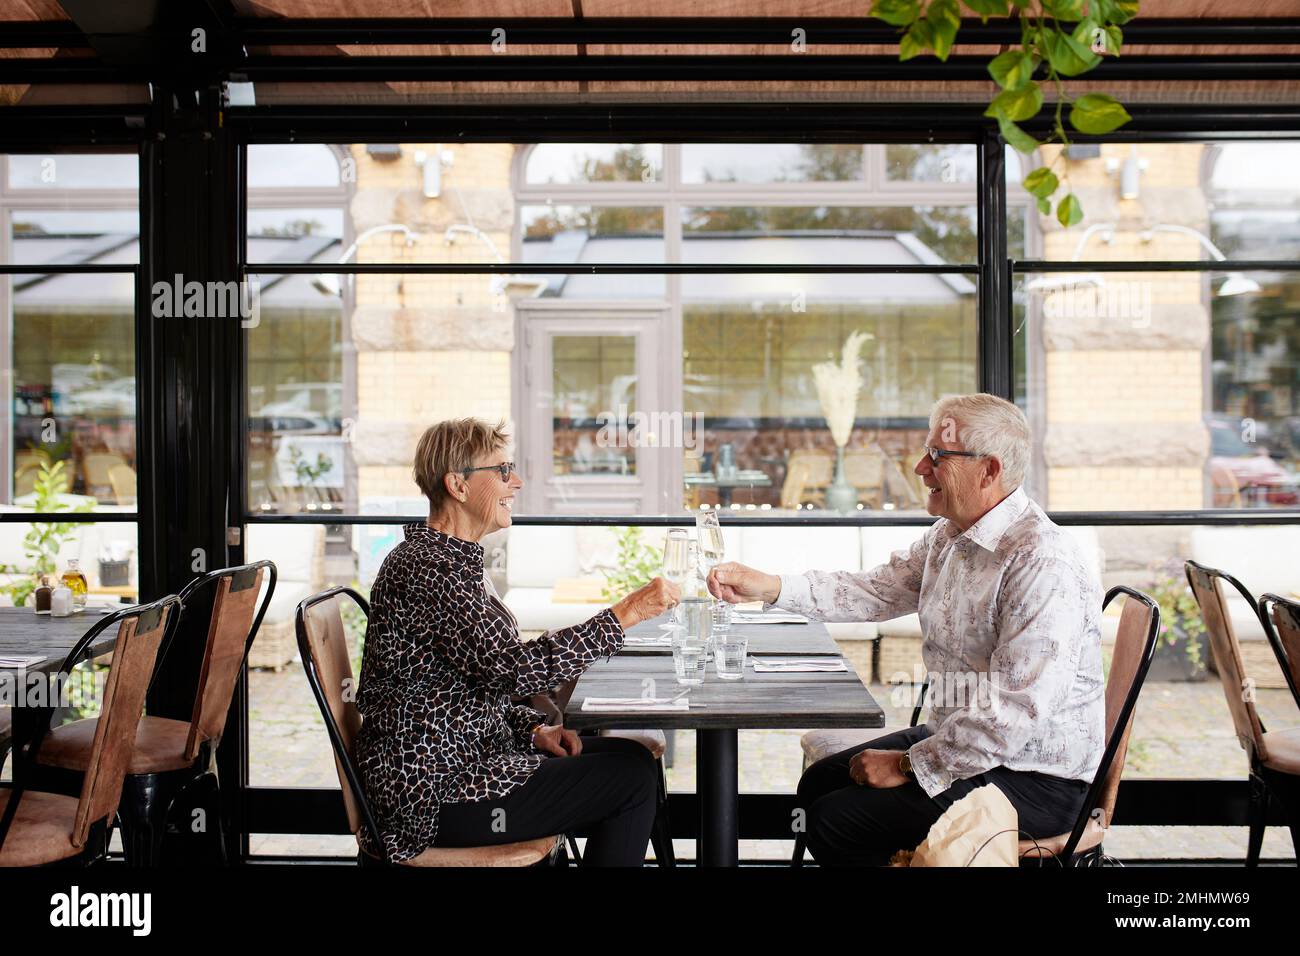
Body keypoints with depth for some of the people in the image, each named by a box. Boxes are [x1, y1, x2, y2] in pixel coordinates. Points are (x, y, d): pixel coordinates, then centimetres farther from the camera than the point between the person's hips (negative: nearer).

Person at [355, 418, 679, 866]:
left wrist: (534, 729, 3)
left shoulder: (452, 559, 14)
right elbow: (512, 668, -27)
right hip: (436, 797, -10)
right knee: (634, 776, -9)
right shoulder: (427, 567, -20)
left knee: (625, 754, 13)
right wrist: (625, 614, -24)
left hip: (460, 758, 11)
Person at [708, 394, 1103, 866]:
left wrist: (910, 765, -20)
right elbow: (877, 590, 13)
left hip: (1034, 778, -9)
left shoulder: (1043, 563, -25)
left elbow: (1017, 713, -28)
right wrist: (770, 587, 1)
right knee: (819, 783, 13)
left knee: (836, 821, -14)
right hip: (959, 738, 9)